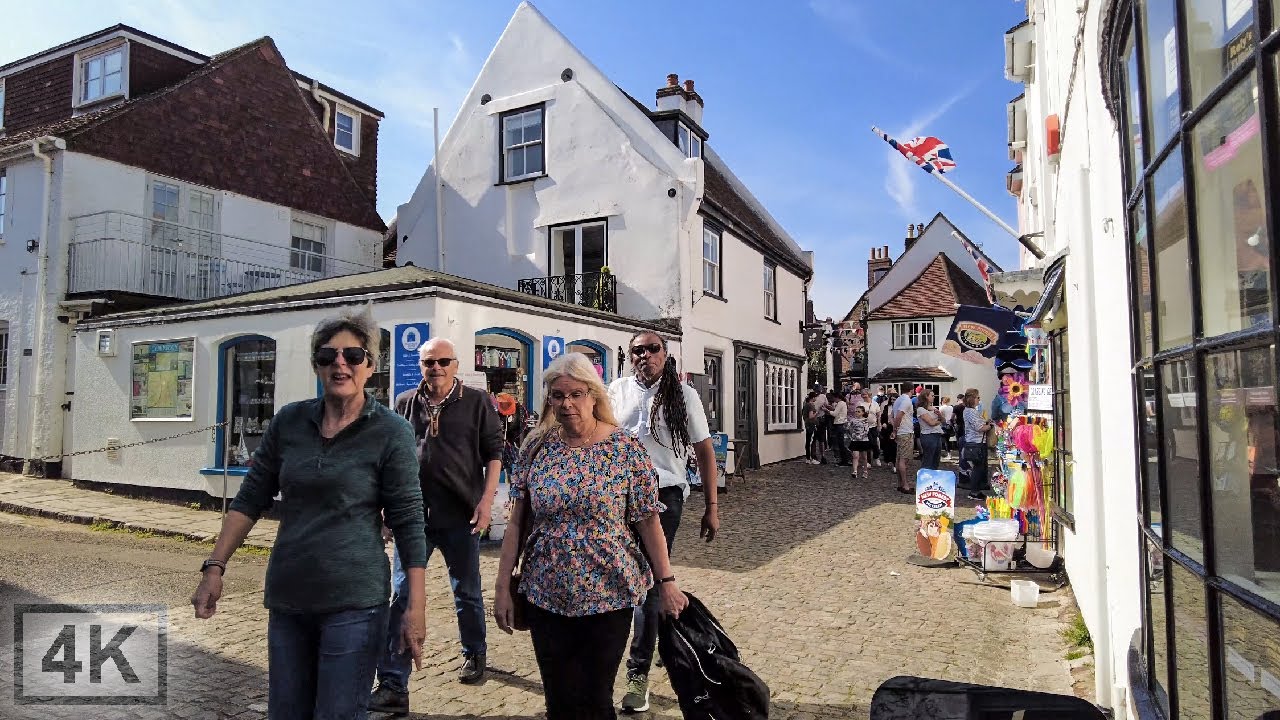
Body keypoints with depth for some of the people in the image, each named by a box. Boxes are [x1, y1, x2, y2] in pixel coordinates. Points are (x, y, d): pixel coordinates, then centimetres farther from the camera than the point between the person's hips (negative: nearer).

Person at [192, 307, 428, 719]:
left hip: (354, 605, -4)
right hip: (286, 600, 5)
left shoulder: (390, 432, -10)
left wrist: (416, 606, -11)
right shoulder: (289, 422, 2)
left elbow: (408, 521, -9)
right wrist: (215, 567, 3)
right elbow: (250, 499, 9)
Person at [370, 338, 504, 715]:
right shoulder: (406, 403, 7)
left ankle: (474, 655, 38)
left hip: (460, 515, -2)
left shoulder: (476, 401, -2)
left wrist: (486, 499, -11)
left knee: (467, 592, 15)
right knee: (402, 596, 0)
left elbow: (494, 453, -2)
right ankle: (393, 686, 6)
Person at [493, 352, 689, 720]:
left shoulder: (625, 448, -8)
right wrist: (502, 587, 1)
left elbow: (648, 521, -4)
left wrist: (667, 582, -4)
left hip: (608, 595, -2)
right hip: (545, 597, 2)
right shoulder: (537, 446, -1)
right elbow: (517, 522, 2)